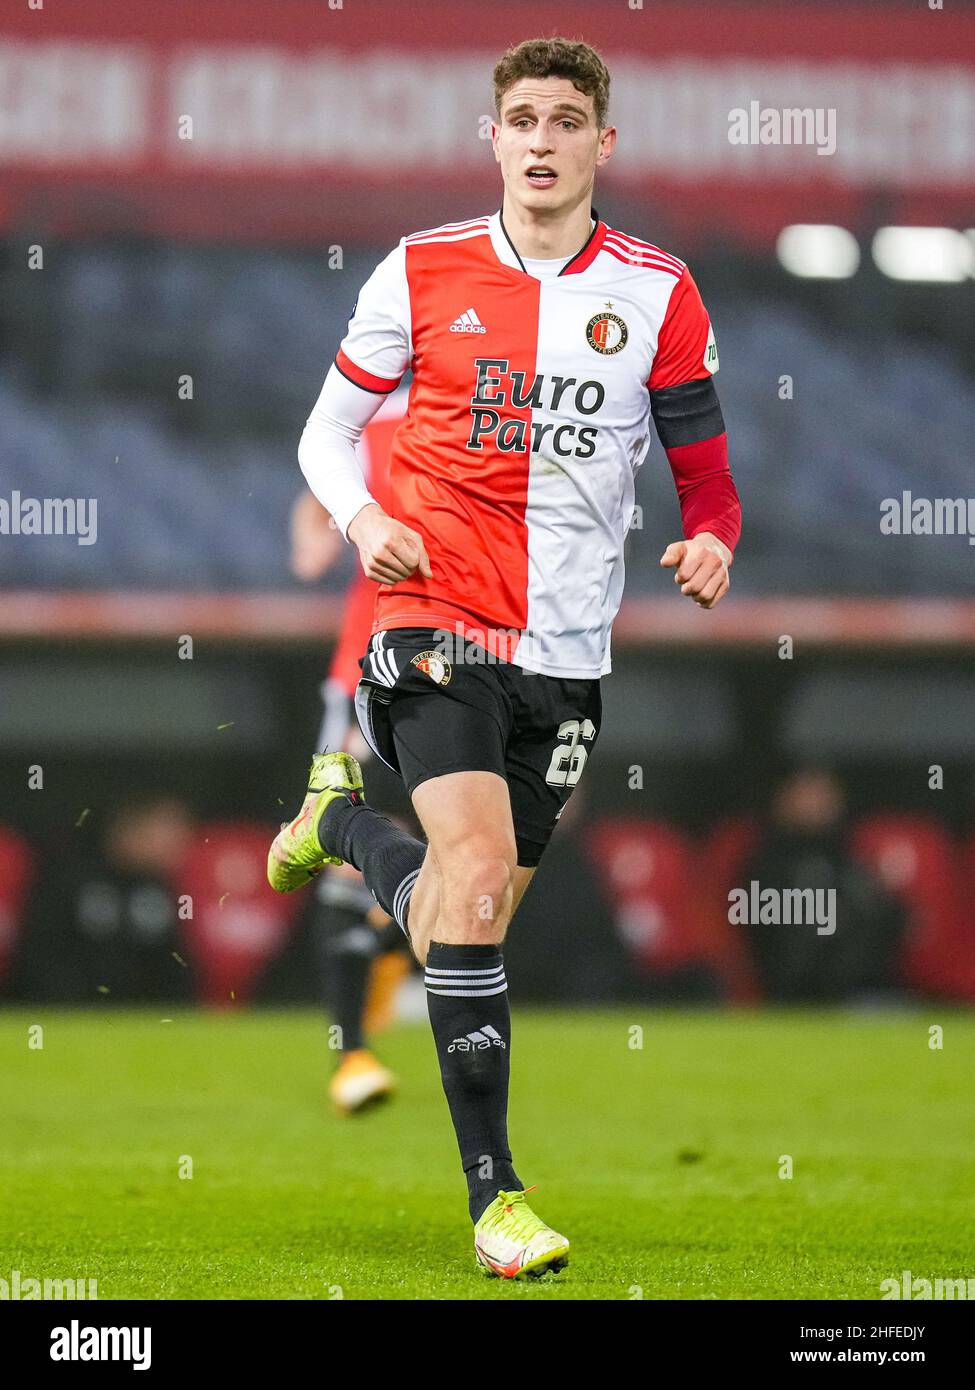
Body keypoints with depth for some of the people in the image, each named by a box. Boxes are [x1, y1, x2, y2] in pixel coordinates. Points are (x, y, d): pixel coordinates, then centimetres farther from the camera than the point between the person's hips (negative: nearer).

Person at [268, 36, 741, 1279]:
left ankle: (345, 822, 45)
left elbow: (703, 465, 10)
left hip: (566, 651, 3)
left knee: (474, 917, 10)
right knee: (476, 876, -21)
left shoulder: (657, 292, 2)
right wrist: (362, 520, -10)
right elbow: (327, 430, 10)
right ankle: (494, 1196, -15)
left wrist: (711, 540, -13)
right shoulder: (421, 272, 0)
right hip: (435, 619, -3)